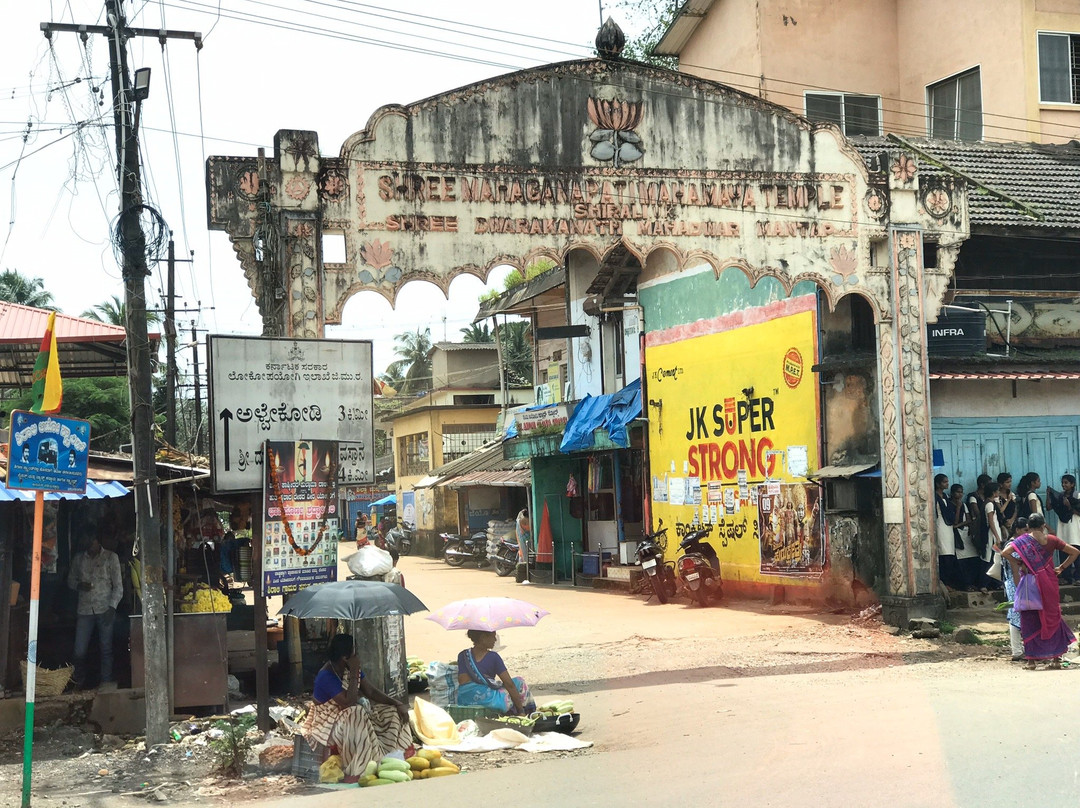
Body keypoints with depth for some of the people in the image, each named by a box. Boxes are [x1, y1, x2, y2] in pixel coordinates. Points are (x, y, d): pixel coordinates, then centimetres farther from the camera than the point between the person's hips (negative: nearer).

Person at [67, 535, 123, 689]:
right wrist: (79, 585, -3)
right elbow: (71, 580, 21)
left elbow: (118, 586, 0)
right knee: (79, 651, -1)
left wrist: (112, 607, -13)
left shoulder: (110, 557, 2)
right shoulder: (78, 559, 12)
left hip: (104, 610, -2)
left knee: (106, 649, 0)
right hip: (84, 611, 2)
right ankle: (79, 683, 15)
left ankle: (106, 684, 7)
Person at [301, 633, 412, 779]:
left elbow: (371, 692, 2)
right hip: (328, 724, -9)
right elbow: (349, 703, -33)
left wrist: (398, 704, -10)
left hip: (354, 717, 9)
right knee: (356, 718, -37)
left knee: (392, 712, -3)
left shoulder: (350, 669, -2)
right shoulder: (326, 677, -27)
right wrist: (354, 673, -30)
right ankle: (355, 772, -33)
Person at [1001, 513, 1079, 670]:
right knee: (1053, 618, 12)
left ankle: (1031, 660, 3)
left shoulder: (1023, 540, -3)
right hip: (1050, 584, 2)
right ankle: (1056, 658, 13)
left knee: (1030, 621, 5)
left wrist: (1016, 562, 0)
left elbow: (1004, 553, -15)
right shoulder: (1051, 540, 2)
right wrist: (1062, 567, 7)